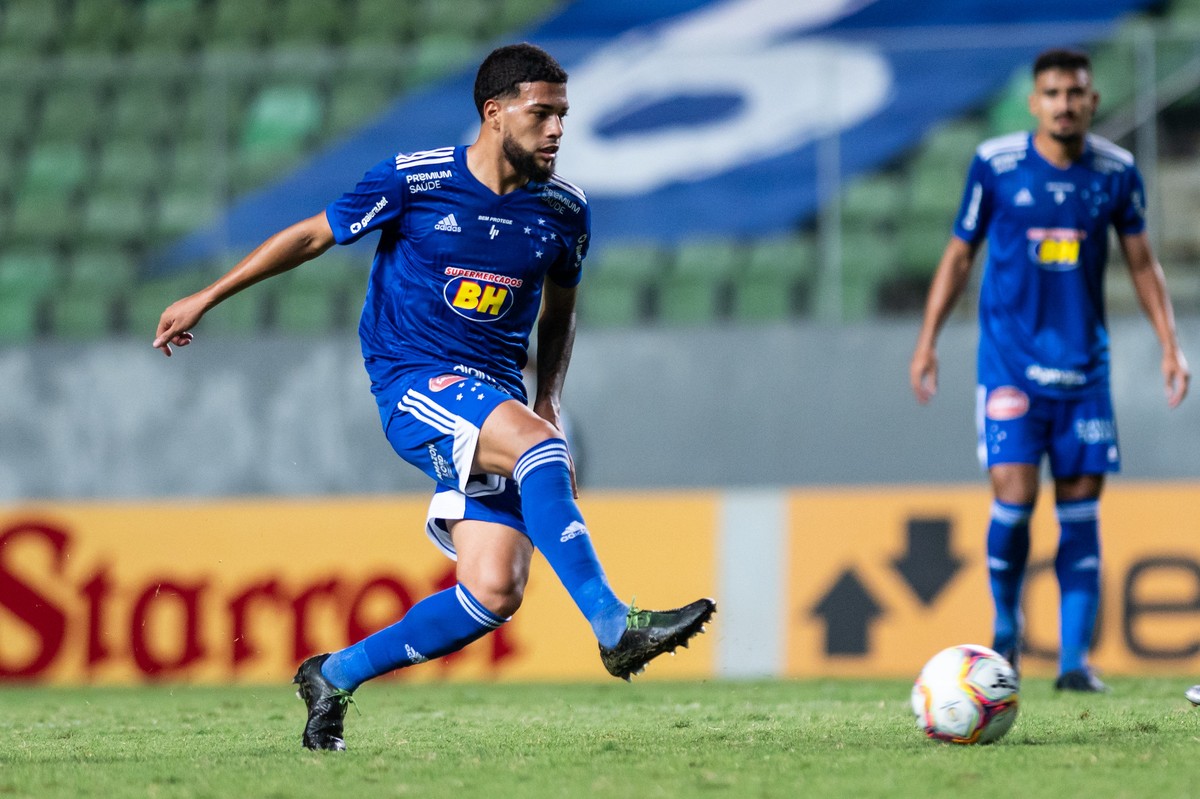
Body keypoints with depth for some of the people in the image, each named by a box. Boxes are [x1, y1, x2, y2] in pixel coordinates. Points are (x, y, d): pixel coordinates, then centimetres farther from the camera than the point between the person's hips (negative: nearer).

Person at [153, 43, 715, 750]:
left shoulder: (564, 211, 4)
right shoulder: (414, 180, -7)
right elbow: (313, 236, 5)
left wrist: (547, 401, 6)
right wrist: (204, 300, 8)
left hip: (497, 398, 5)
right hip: (413, 382, -5)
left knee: (495, 593, -10)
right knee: (535, 446, -34)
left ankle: (336, 677, 10)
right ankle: (614, 627, -35)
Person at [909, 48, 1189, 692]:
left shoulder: (1117, 172, 1)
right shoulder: (995, 165, -4)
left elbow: (1141, 262, 12)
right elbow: (959, 254, 5)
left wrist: (1170, 345, 5)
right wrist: (927, 341, 1)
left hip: (1084, 363, 2)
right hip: (1010, 357, -2)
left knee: (1081, 504, -1)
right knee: (1014, 493, -14)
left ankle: (1074, 659, 2)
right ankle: (1005, 624, 11)